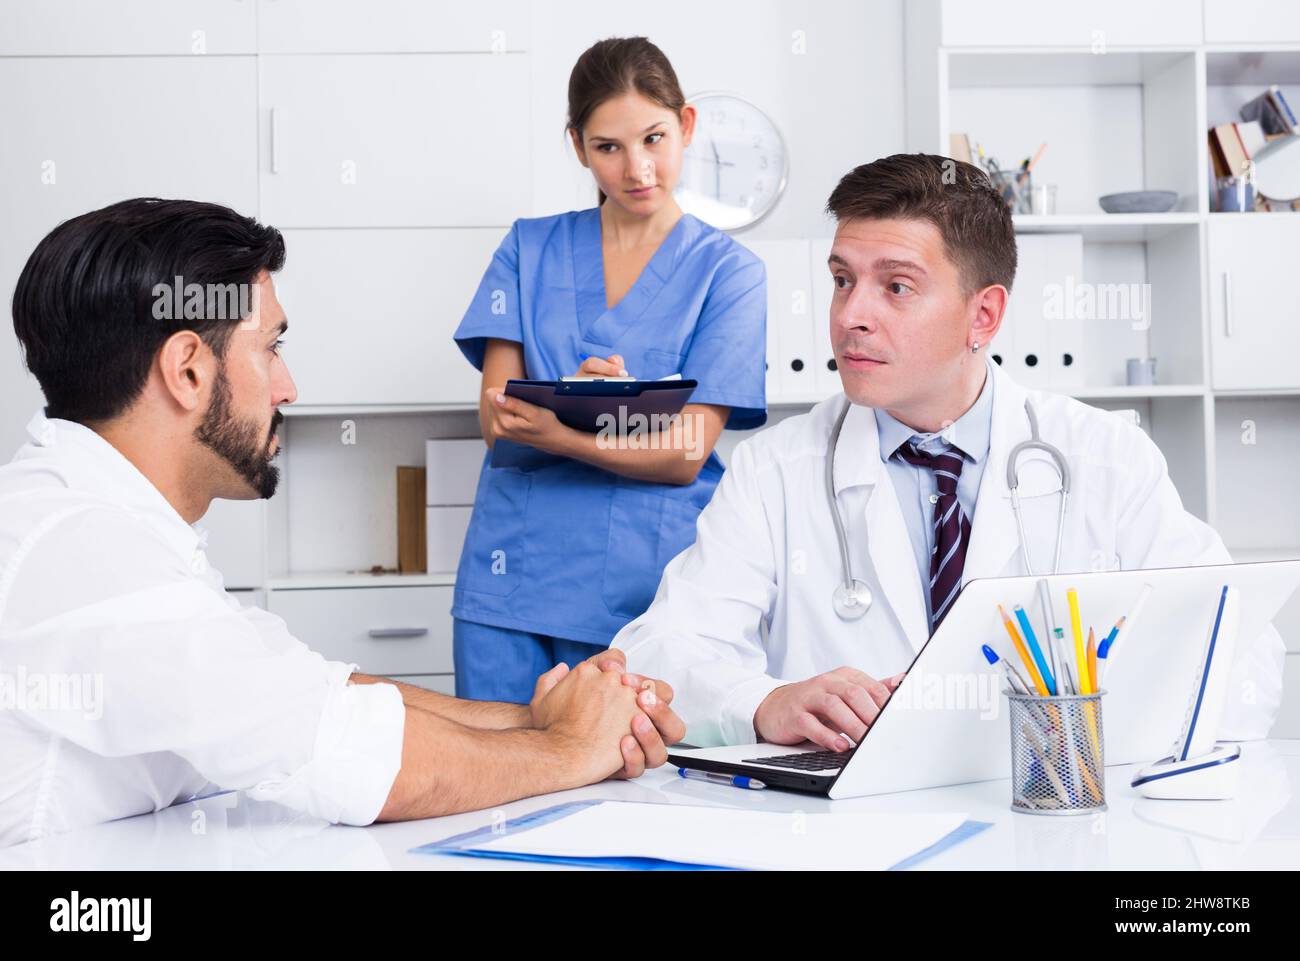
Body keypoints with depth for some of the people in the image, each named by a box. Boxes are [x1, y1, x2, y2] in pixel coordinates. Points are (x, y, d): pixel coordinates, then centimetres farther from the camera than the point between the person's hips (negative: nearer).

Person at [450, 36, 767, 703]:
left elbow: (684, 455, -6)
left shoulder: (729, 271, 3)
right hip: (511, 574, 2)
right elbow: (494, 413, 1)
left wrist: (549, 429, -21)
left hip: (645, 584, -2)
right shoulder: (530, 247, 11)